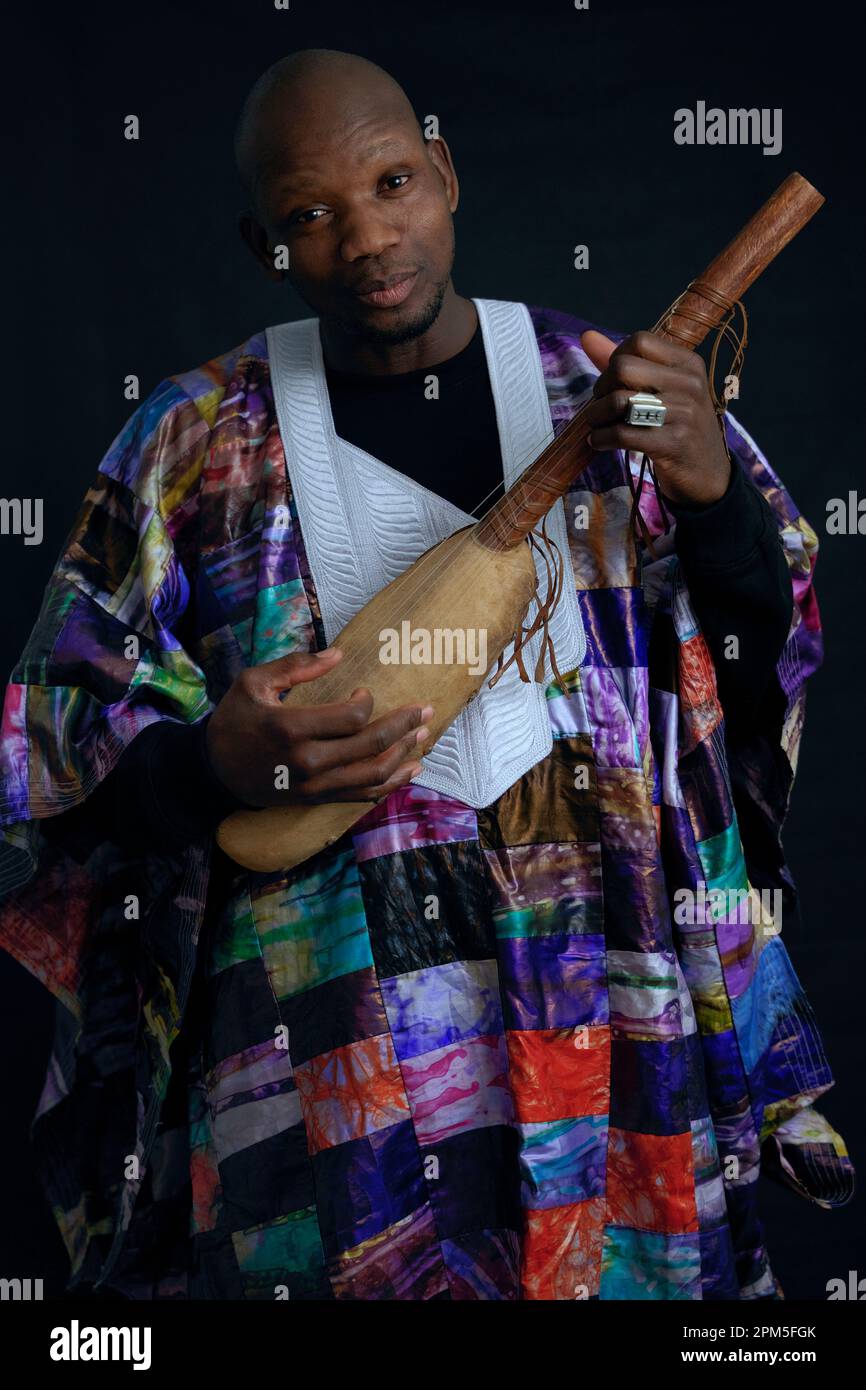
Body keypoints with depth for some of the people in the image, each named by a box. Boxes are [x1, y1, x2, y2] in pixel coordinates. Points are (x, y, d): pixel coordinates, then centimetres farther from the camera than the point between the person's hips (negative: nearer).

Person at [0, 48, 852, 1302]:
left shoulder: (604, 391, 5)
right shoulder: (195, 442, 3)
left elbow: (767, 661, 3)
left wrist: (713, 487, -17)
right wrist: (215, 760, -18)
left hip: (611, 1010, 1)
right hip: (327, 1037, -1)